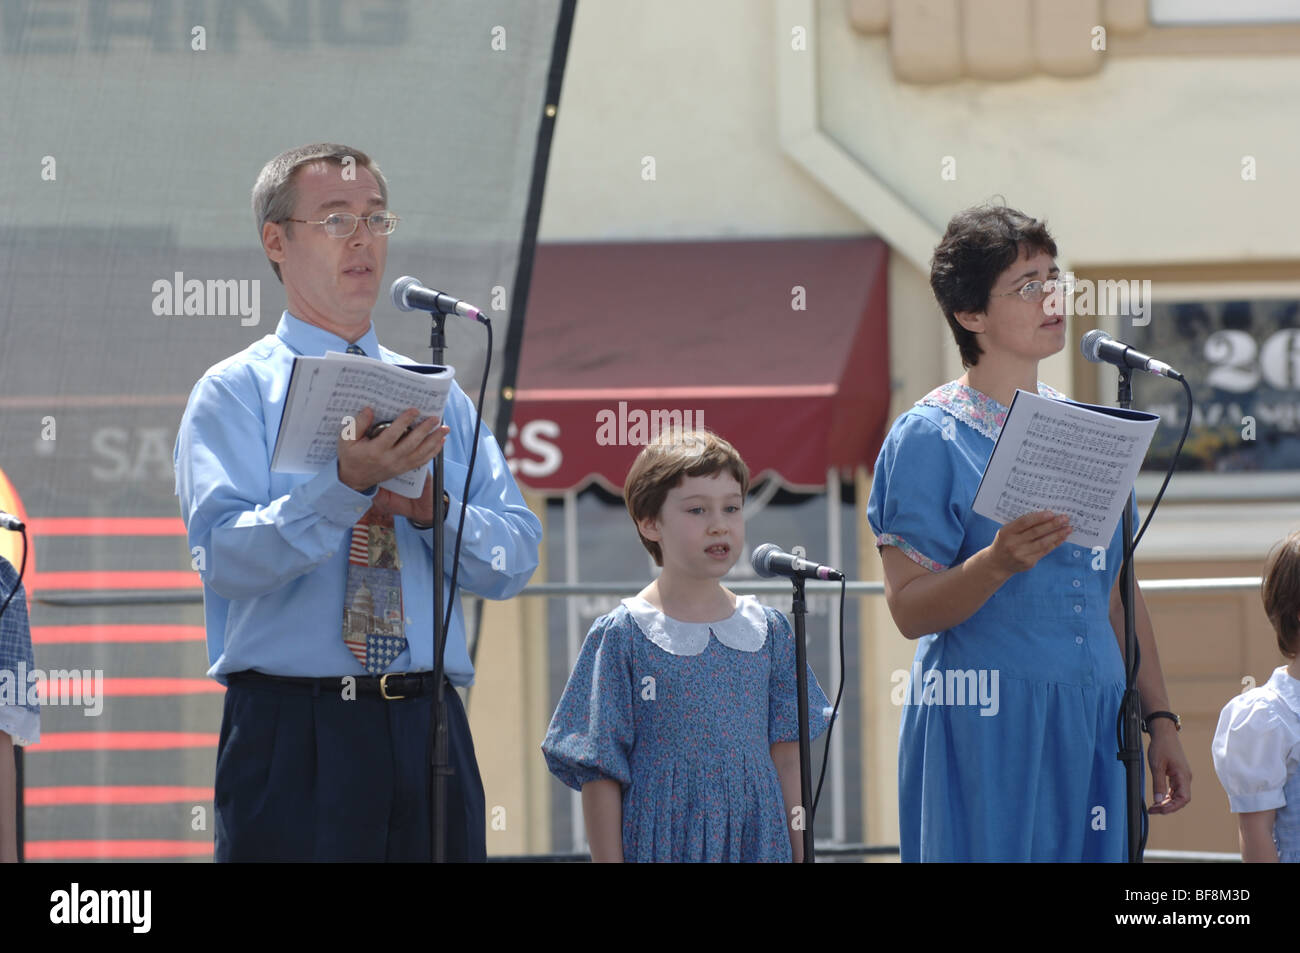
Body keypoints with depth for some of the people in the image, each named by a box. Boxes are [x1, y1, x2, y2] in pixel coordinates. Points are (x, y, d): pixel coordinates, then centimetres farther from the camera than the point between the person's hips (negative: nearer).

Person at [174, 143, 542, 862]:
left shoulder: (436, 394, 17)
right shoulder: (235, 392, 3)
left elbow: (514, 559, 8)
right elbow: (225, 555, -12)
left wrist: (432, 509, -11)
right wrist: (346, 485, -24)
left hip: (428, 726, 4)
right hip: (293, 734, -4)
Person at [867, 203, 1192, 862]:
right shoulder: (928, 437, -5)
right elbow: (909, 609, -10)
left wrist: (1159, 719, 13)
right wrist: (997, 563, -27)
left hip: (1092, 722, 5)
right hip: (983, 731, -5)